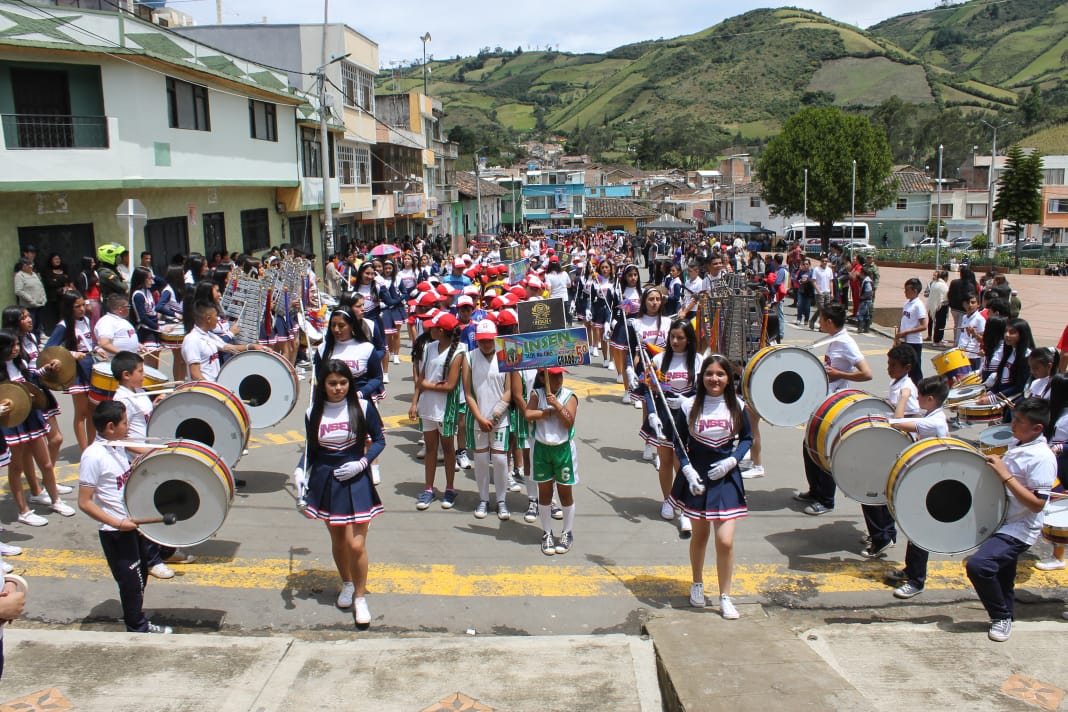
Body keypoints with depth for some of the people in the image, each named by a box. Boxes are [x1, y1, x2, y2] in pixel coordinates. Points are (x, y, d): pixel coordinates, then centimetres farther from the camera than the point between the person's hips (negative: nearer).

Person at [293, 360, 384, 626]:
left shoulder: (362, 407, -8)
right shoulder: (314, 412, -1)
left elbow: (379, 440, 0)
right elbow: (311, 449, 9)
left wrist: (361, 463, -14)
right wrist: (300, 471, -8)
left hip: (356, 482, -3)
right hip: (325, 482, 3)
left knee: (356, 545, -8)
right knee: (337, 540, 15)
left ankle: (360, 597, 12)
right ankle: (347, 584, 39)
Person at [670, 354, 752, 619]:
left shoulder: (737, 406, -4)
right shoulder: (689, 405, -7)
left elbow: (747, 438, 7)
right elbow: (680, 442, 0)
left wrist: (732, 460, -9)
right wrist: (688, 470, -13)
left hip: (725, 477, 0)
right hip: (696, 477, 0)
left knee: (725, 540, -6)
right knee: (700, 535, 15)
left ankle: (725, 597, 11)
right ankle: (697, 584, 38)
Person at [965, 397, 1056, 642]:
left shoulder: (1042, 457, -21)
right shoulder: (1017, 445, 6)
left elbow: (1037, 504, -26)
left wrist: (1005, 474, -27)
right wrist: (994, 465, 4)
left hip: (1020, 530, -9)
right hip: (1005, 523, 9)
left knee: (978, 565, -21)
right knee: (1002, 574, 21)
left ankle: (1002, 617, -1)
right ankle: (1005, 613, 40)